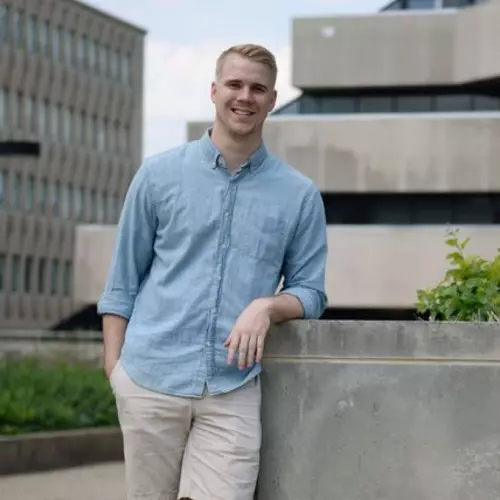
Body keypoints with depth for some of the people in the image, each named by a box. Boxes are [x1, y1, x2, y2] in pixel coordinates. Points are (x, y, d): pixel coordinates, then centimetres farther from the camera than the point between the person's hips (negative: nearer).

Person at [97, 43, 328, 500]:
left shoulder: (300, 195, 7)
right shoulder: (159, 175, 7)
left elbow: (309, 291, 11)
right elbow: (123, 282, 10)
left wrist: (266, 306, -11)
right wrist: (113, 368, 3)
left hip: (233, 392, 0)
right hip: (151, 380, 0)